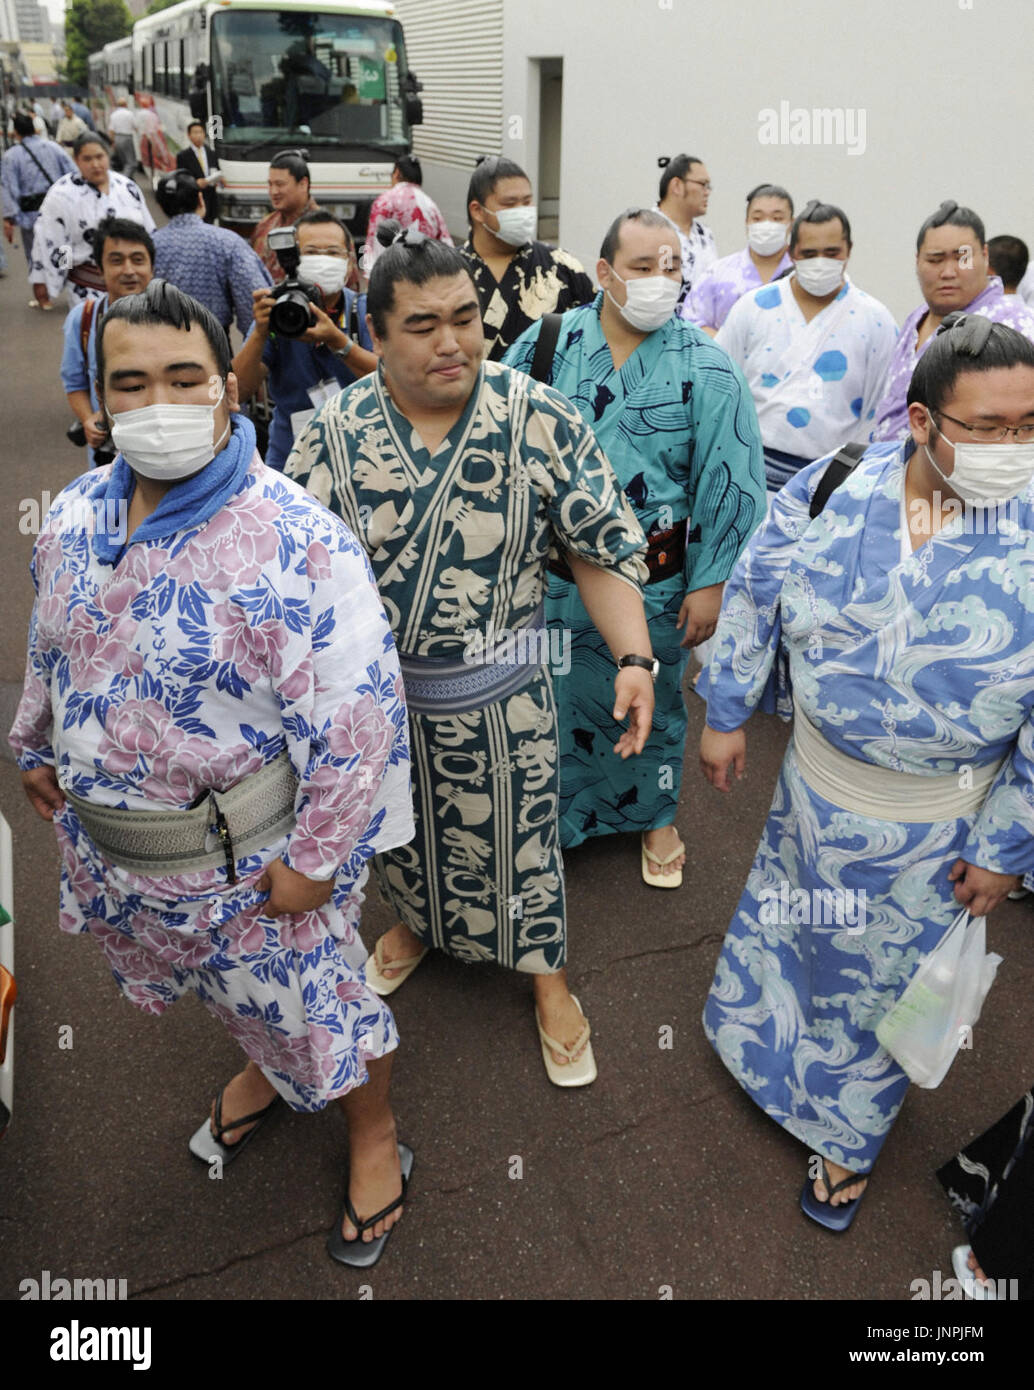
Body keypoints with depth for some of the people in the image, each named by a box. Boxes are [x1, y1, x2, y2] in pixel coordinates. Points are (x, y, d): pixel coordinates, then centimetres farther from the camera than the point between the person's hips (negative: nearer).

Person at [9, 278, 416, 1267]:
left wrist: (313, 857, -20)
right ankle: (264, 1069, 61)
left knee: (309, 999, 15)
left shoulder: (293, 540, -27)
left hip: (247, 852, -6)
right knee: (229, 989, 29)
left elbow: (359, 713, -25)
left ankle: (372, 1133, 45)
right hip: (106, 843, 6)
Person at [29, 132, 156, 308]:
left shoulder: (127, 187, 6)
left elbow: (147, 230, 15)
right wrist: (41, 280, -8)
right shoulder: (62, 195, -9)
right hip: (88, 287, -5)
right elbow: (47, 241, -8)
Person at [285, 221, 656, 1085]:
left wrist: (635, 660, -19)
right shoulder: (335, 433, -11)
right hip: (381, 691, 2)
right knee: (402, 828, 24)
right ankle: (417, 924, 56)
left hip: (500, 690, -1)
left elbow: (604, 546, -10)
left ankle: (548, 978, 40)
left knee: (518, 832, 14)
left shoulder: (542, 420, -14)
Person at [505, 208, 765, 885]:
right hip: (550, 568, 1)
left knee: (651, 698, 16)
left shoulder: (707, 368, -7)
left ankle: (654, 815, 42)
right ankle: (553, 810, 39)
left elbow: (729, 485, -5)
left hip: (653, 576, -1)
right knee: (548, 693, 14)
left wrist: (709, 583, -6)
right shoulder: (544, 345, -3)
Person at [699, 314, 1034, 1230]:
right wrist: (726, 715, 4)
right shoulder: (832, 487, -14)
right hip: (814, 783, 2)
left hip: (933, 823, -1)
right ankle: (761, 1020, 58)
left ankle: (846, 1130, 46)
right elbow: (756, 596, -1)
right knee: (790, 916, 26)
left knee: (883, 975, 19)